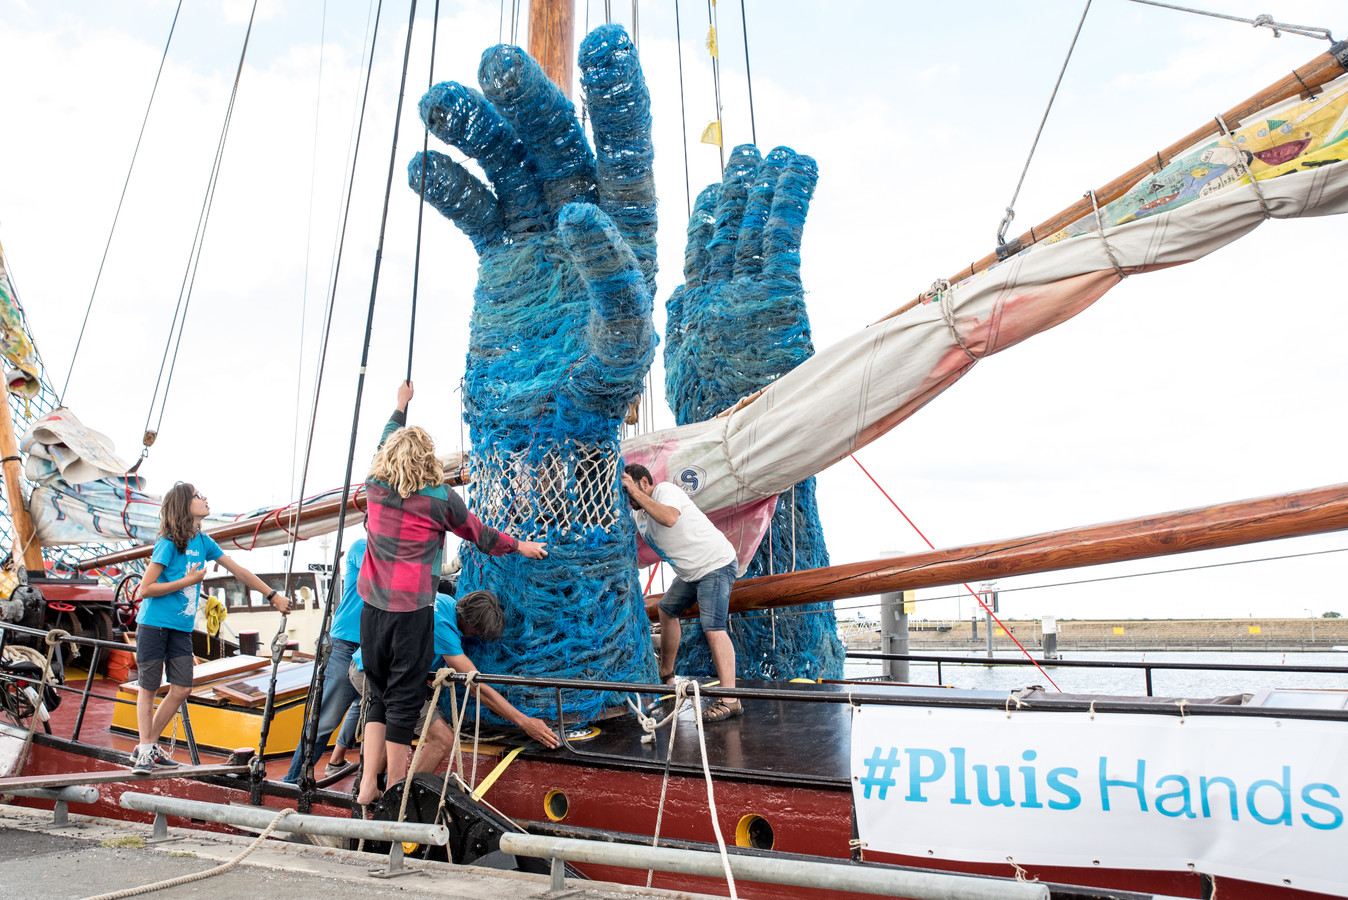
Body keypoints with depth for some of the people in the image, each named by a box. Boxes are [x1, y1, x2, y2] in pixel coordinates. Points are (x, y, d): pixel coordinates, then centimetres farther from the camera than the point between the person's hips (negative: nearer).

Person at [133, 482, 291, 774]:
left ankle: (148, 747, 17)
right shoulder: (168, 544, -14)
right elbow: (146, 589, -15)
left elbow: (238, 571, 9)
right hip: (153, 625, -6)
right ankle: (145, 750, 14)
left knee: (182, 689, 2)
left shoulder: (203, 542, 4)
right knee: (148, 688, 4)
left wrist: (273, 595, 11)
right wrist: (188, 580, -14)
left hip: (181, 628, 6)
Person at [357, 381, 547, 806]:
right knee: (403, 699, 4)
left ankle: (368, 786, 18)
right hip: (411, 610, -5)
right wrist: (519, 546, 23)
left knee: (379, 694, 17)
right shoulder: (439, 499, -8)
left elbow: (384, 445, 25)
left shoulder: (374, 486, 3)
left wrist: (401, 406, 39)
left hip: (372, 607, 5)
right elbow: (480, 535, 7)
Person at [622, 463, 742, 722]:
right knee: (667, 610, 22)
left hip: (715, 564, -10)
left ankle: (730, 701, -24)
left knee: (712, 627, -20)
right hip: (691, 571, 10)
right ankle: (666, 676, 38)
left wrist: (636, 492, -29)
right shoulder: (638, 514, 12)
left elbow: (669, 518, -35)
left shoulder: (664, 489, -15)